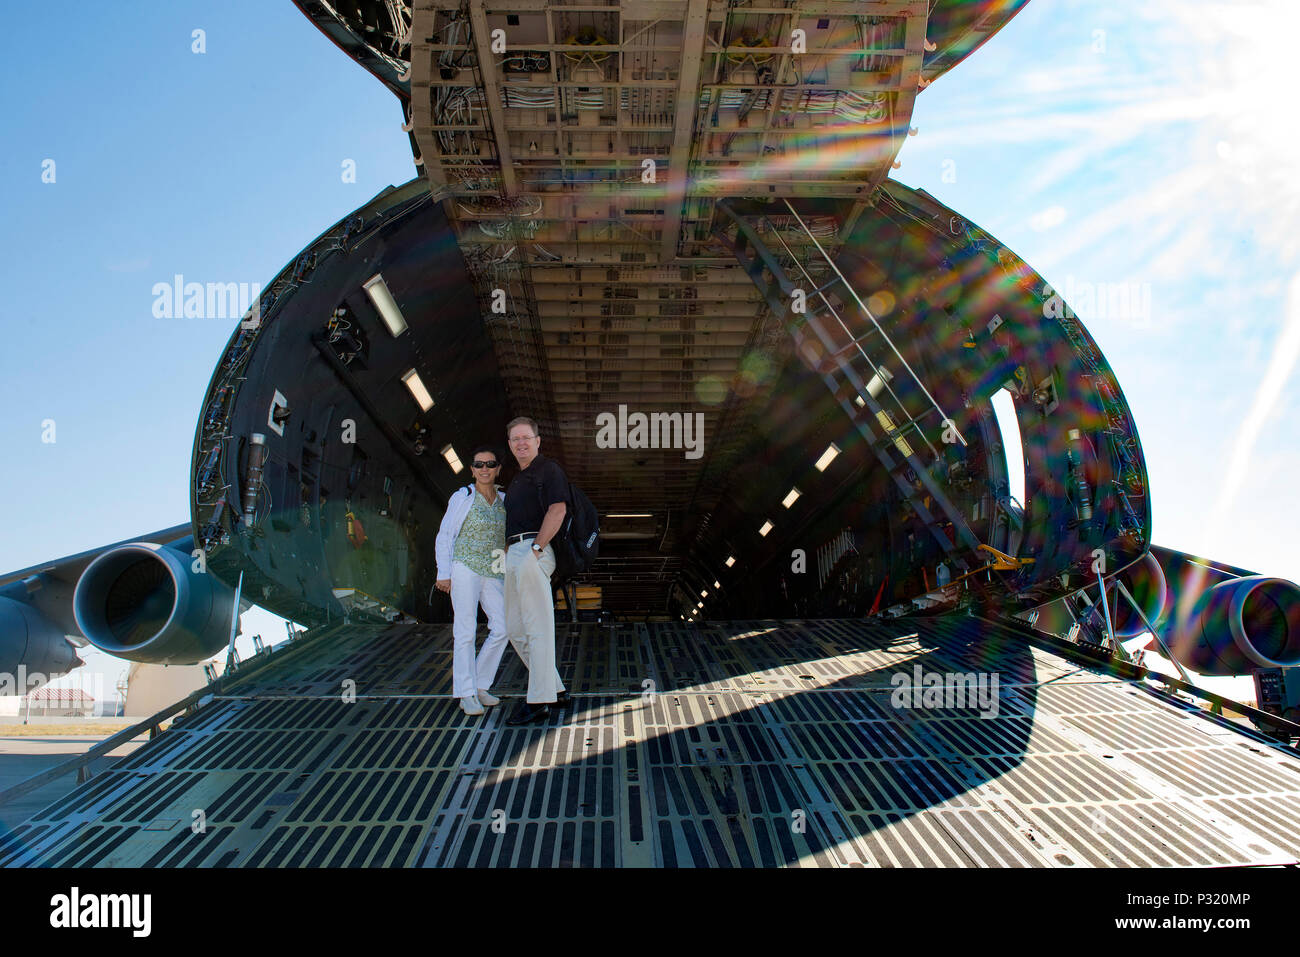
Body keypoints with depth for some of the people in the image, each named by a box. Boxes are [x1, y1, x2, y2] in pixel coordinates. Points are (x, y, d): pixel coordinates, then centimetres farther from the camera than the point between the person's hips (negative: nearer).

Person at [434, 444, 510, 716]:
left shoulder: (504, 501, 10)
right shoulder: (462, 497, -2)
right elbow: (444, 535, 0)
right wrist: (444, 573, -4)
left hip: (494, 573, 5)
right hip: (465, 569, -5)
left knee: (502, 628, -2)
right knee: (465, 631, -3)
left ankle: (480, 686, 13)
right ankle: (467, 695, 5)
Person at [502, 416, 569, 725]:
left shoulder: (549, 469, -3)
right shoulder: (517, 479, 25)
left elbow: (557, 510, -15)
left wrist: (536, 548, -20)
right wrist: (508, 552, 14)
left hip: (534, 552, -10)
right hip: (514, 553, 10)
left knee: (538, 627, -8)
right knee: (515, 627, 12)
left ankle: (538, 703, -4)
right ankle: (555, 689, 20)